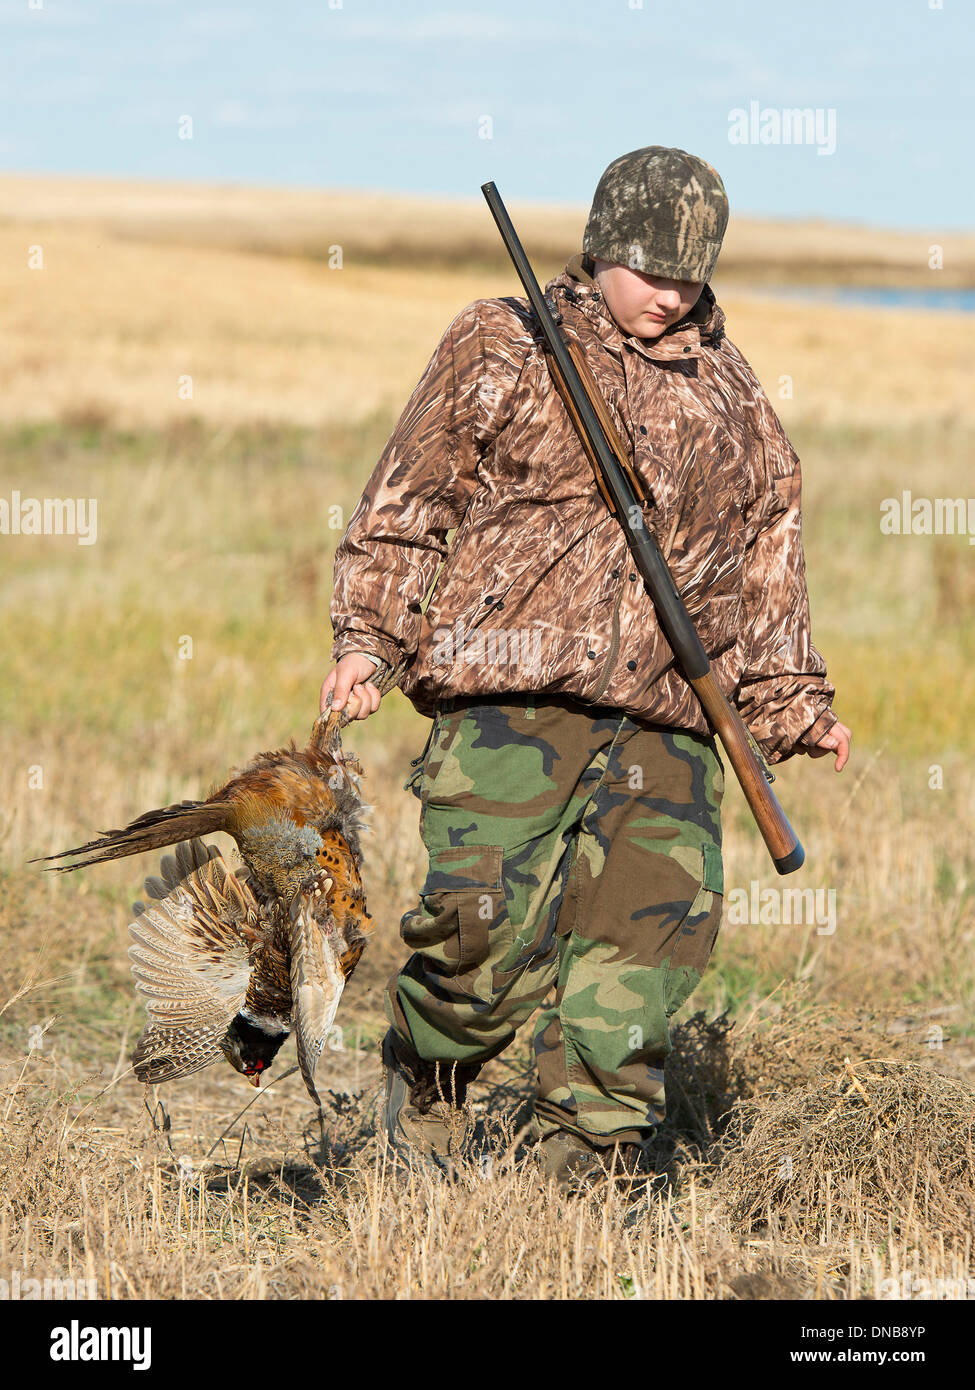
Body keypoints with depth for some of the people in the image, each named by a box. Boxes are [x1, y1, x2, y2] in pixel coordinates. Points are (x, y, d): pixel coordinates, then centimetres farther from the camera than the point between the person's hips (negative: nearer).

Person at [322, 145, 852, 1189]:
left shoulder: (733, 402, 20)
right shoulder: (502, 348, 8)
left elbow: (765, 561, 26)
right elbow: (406, 498, 8)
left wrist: (794, 704, 18)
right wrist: (366, 634, -2)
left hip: (665, 719, 4)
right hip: (508, 688, -4)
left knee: (658, 920, -9)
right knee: (487, 923, -12)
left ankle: (585, 1169, 1)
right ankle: (424, 1084, 18)